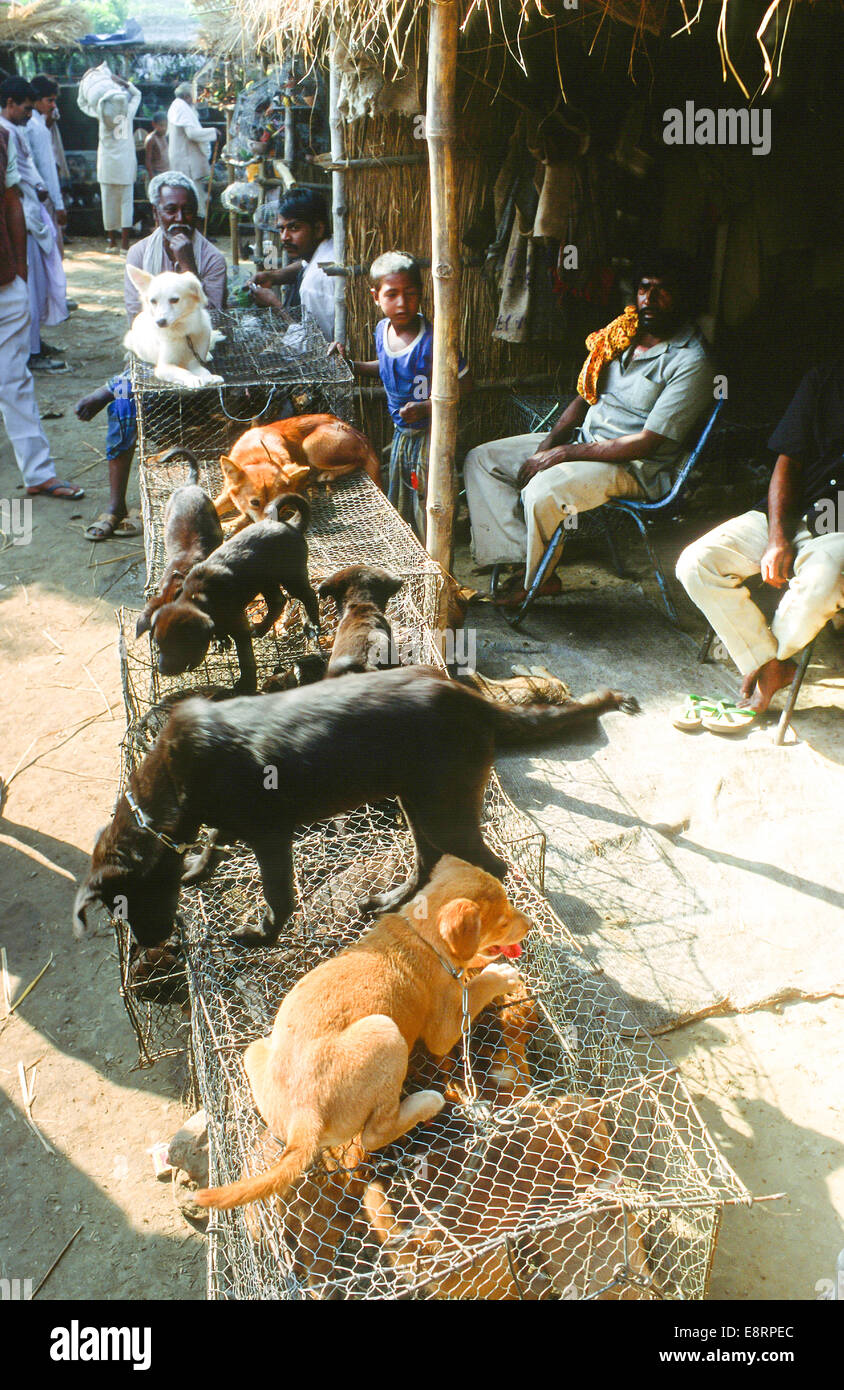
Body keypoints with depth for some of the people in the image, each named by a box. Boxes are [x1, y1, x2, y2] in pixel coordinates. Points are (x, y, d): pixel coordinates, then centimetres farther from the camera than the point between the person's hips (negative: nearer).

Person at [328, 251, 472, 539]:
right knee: (398, 506, 20)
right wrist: (351, 365, 7)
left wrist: (426, 407, -27)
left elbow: (464, 382, -19)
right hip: (401, 432, 8)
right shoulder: (382, 330, -1)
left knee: (427, 508, 1)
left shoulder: (432, 340, -23)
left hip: (431, 435, -8)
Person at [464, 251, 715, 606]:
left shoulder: (691, 361, -16)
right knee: (481, 459, 0)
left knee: (542, 492, -35)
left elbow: (646, 444, -21)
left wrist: (566, 453, -20)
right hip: (584, 440, 9)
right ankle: (525, 563, -8)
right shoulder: (623, 332, 8)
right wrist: (551, 440, -4)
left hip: (635, 467, -9)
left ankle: (533, 581, -5)